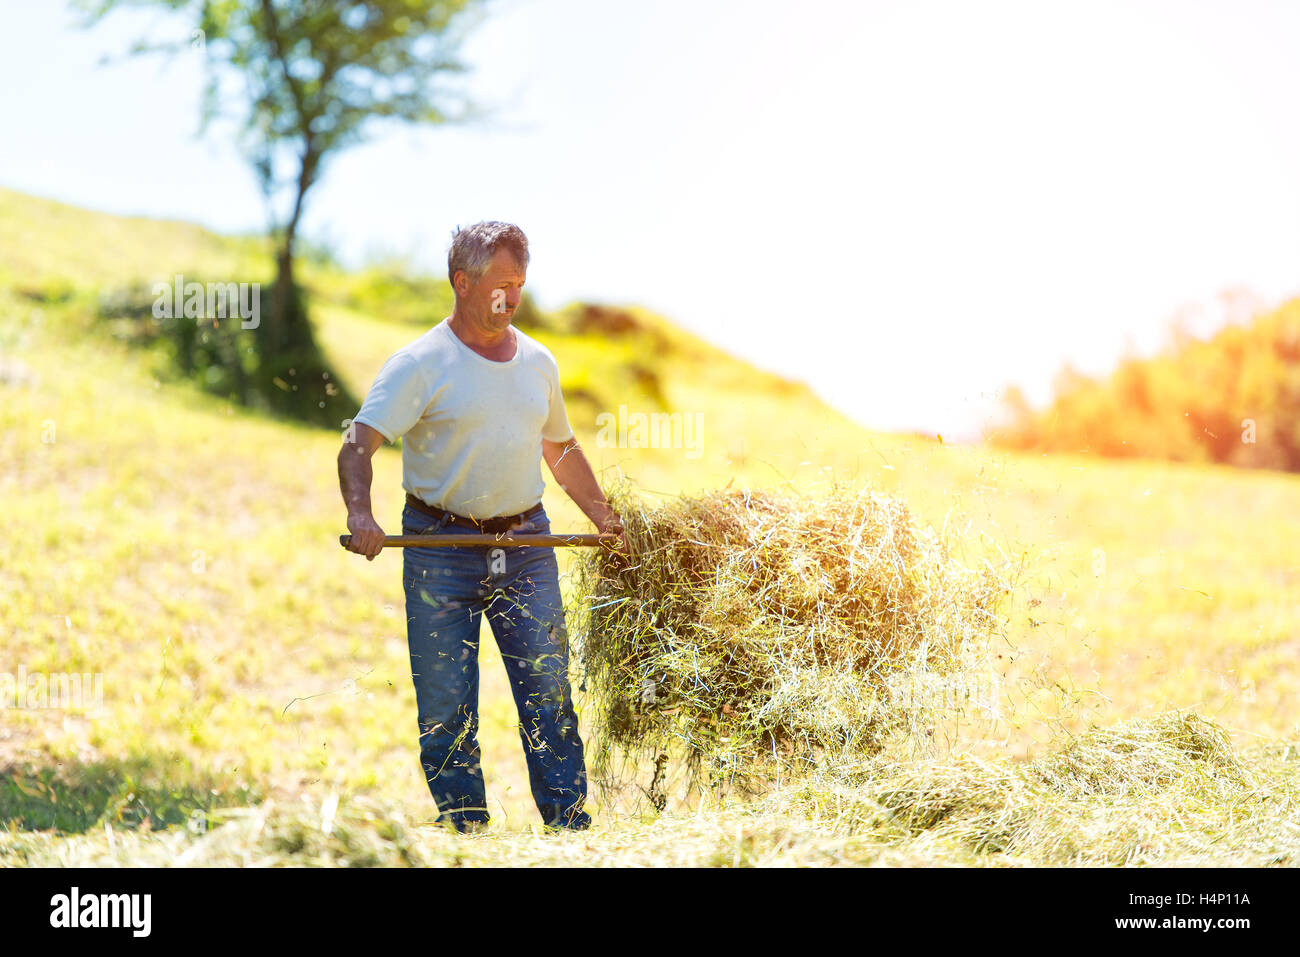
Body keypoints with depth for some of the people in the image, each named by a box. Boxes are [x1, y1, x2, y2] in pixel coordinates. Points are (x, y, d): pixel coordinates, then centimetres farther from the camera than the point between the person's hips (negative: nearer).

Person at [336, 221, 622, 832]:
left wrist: (604, 518, 21)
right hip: (441, 550, -4)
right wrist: (359, 512, -32)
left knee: (550, 692, 0)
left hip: (526, 543, 4)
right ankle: (466, 836, 8)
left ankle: (571, 828, 5)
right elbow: (358, 444, -14)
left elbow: (561, 449, 26)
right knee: (446, 708, -1)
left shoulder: (537, 362, 12)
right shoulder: (420, 363, -6)